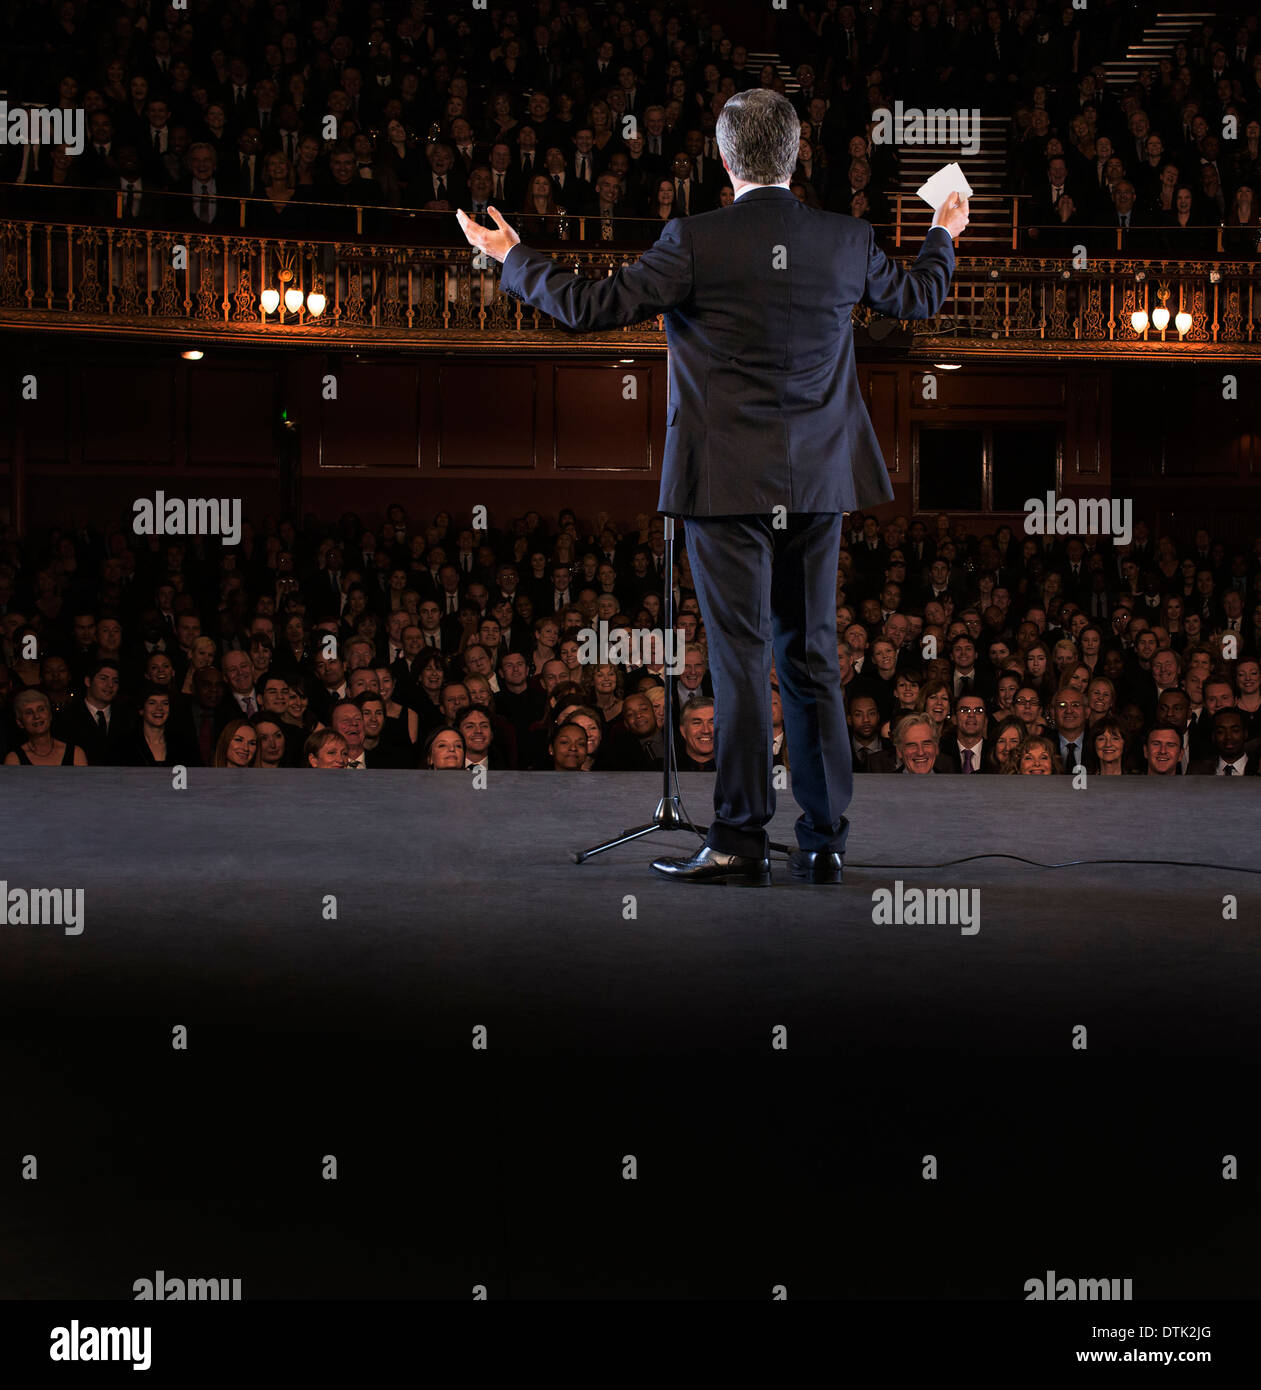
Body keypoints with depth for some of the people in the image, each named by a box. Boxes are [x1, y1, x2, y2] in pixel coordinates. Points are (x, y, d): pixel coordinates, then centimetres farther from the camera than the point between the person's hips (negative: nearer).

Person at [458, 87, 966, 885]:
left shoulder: (696, 243, -11)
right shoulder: (847, 241, 3)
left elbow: (593, 306, -10)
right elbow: (920, 297, 21)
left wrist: (512, 259, 5)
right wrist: (944, 236, 42)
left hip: (728, 484, -4)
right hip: (817, 485, 4)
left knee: (741, 656, -2)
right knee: (813, 656, 10)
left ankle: (740, 842, 0)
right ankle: (825, 841, 14)